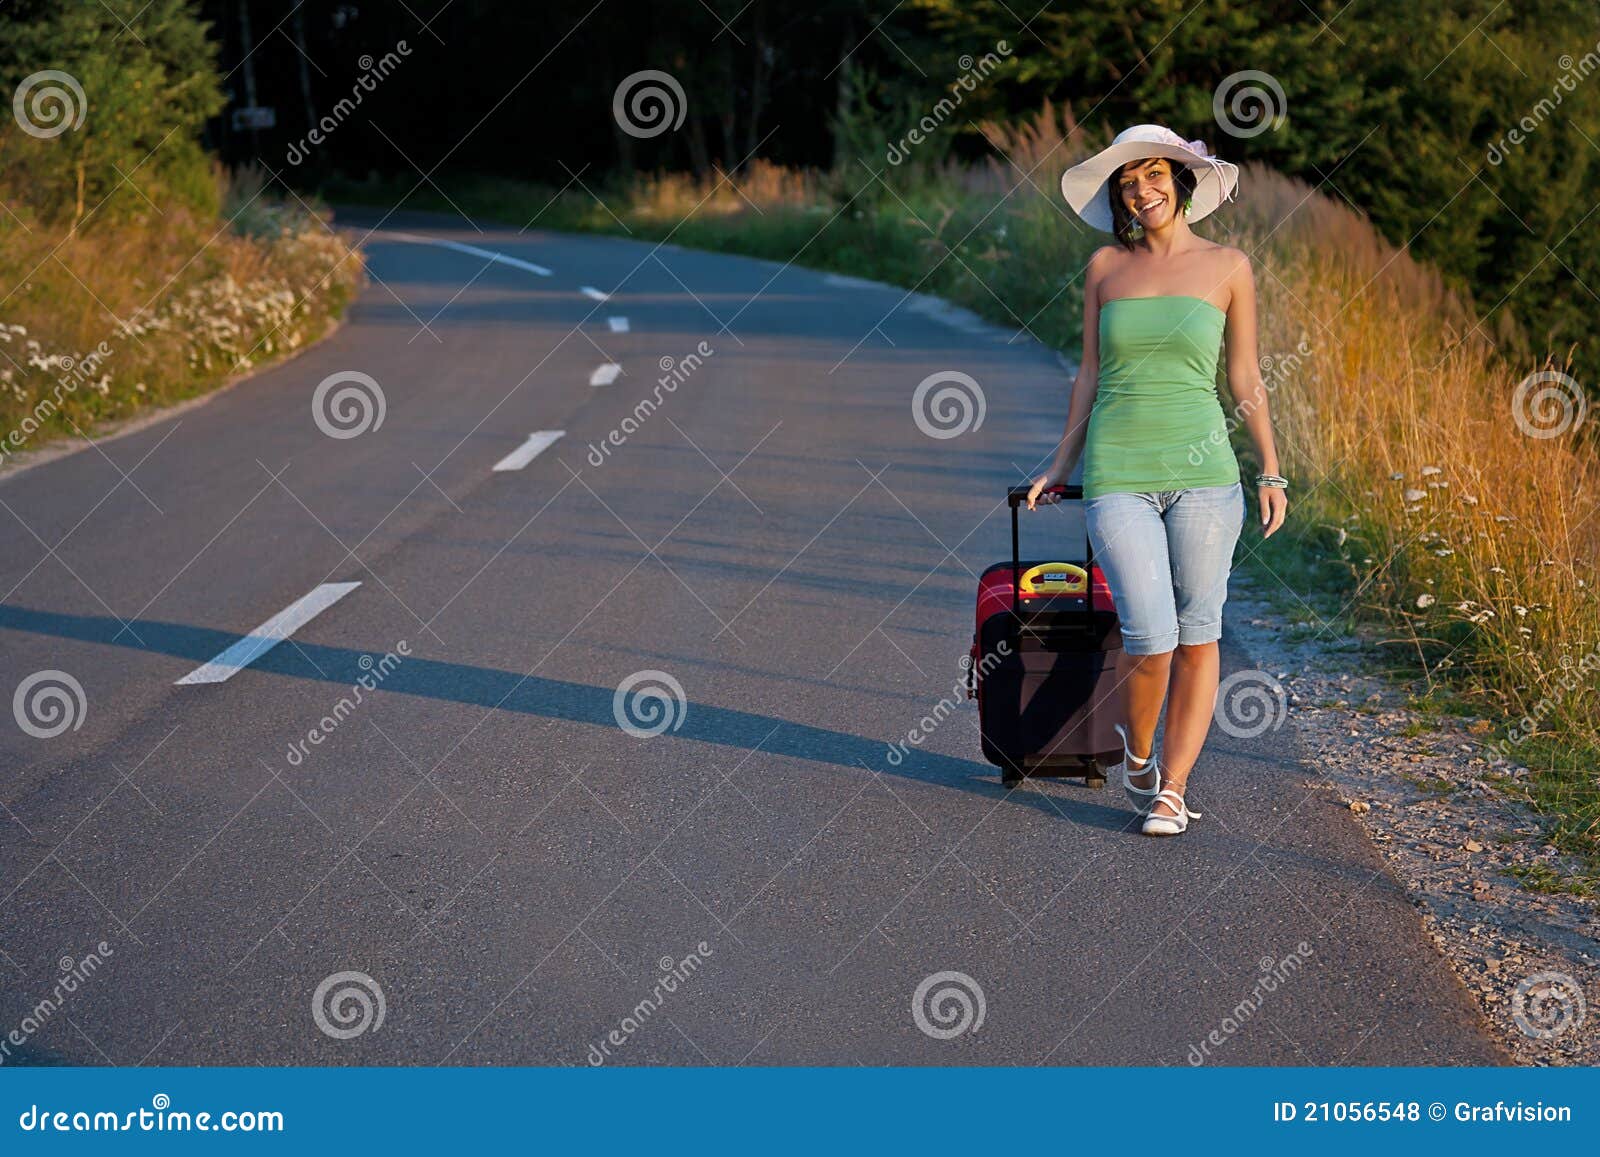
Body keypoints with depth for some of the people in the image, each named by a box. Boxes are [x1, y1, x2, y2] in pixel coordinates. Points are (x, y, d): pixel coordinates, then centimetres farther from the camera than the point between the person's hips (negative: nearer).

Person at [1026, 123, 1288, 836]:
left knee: (1197, 635, 0)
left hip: (1202, 472, 0)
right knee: (1151, 636, -10)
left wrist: (1271, 474, 4)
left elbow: (1245, 378, 8)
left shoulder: (1227, 267, 5)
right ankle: (1137, 751, 18)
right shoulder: (1105, 267, 8)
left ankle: (1171, 790, 11)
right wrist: (1060, 466, 14)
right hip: (1118, 475, 0)